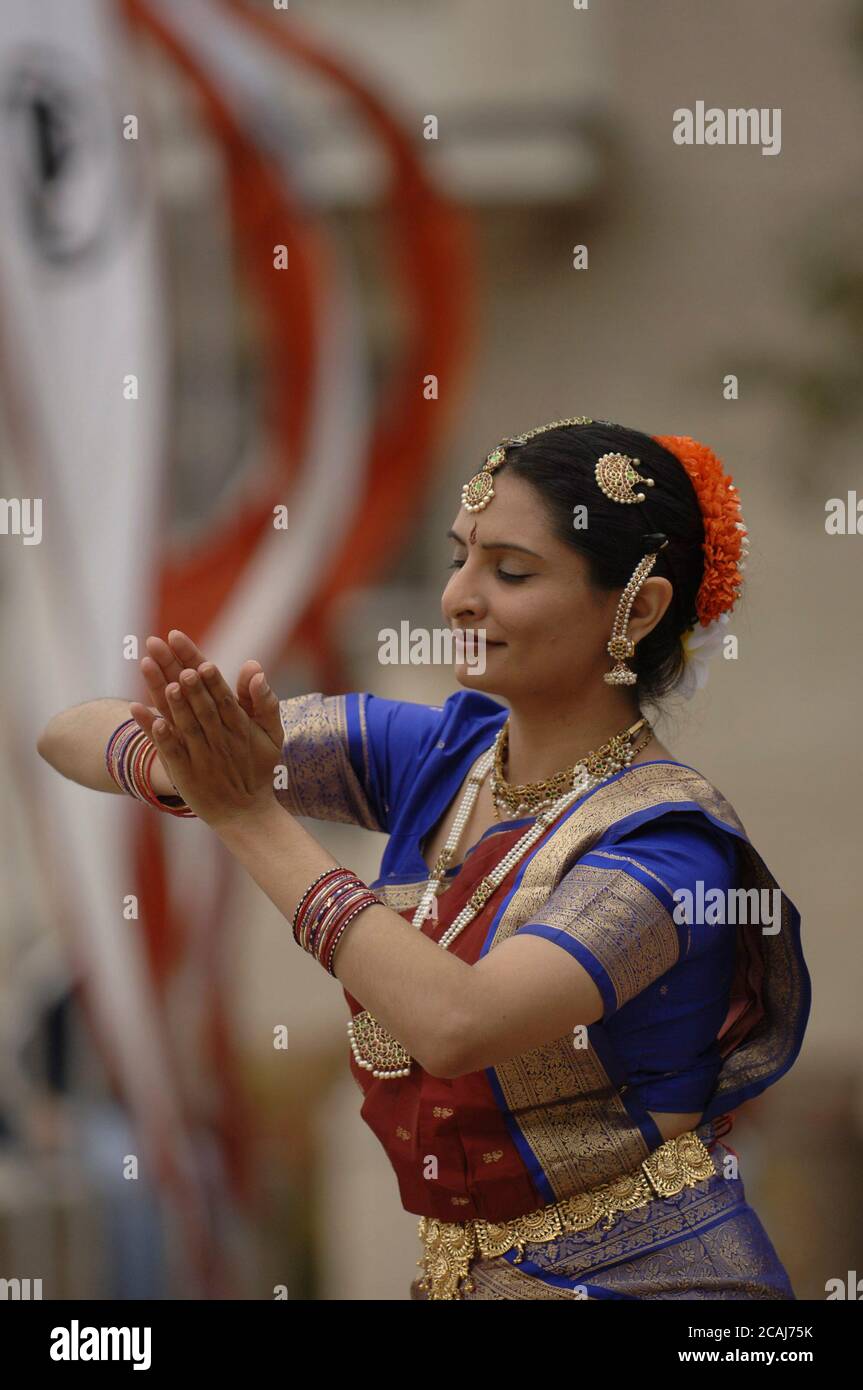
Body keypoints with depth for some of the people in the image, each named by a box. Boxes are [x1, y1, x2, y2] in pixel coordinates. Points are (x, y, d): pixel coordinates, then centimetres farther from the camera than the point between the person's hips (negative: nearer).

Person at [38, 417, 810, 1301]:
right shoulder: (436, 754, 4)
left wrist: (253, 819, -23)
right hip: (463, 1273, 6)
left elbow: (454, 1023, -30)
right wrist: (170, 764, -22)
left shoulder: (668, 841, -14)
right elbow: (73, 736, 2)